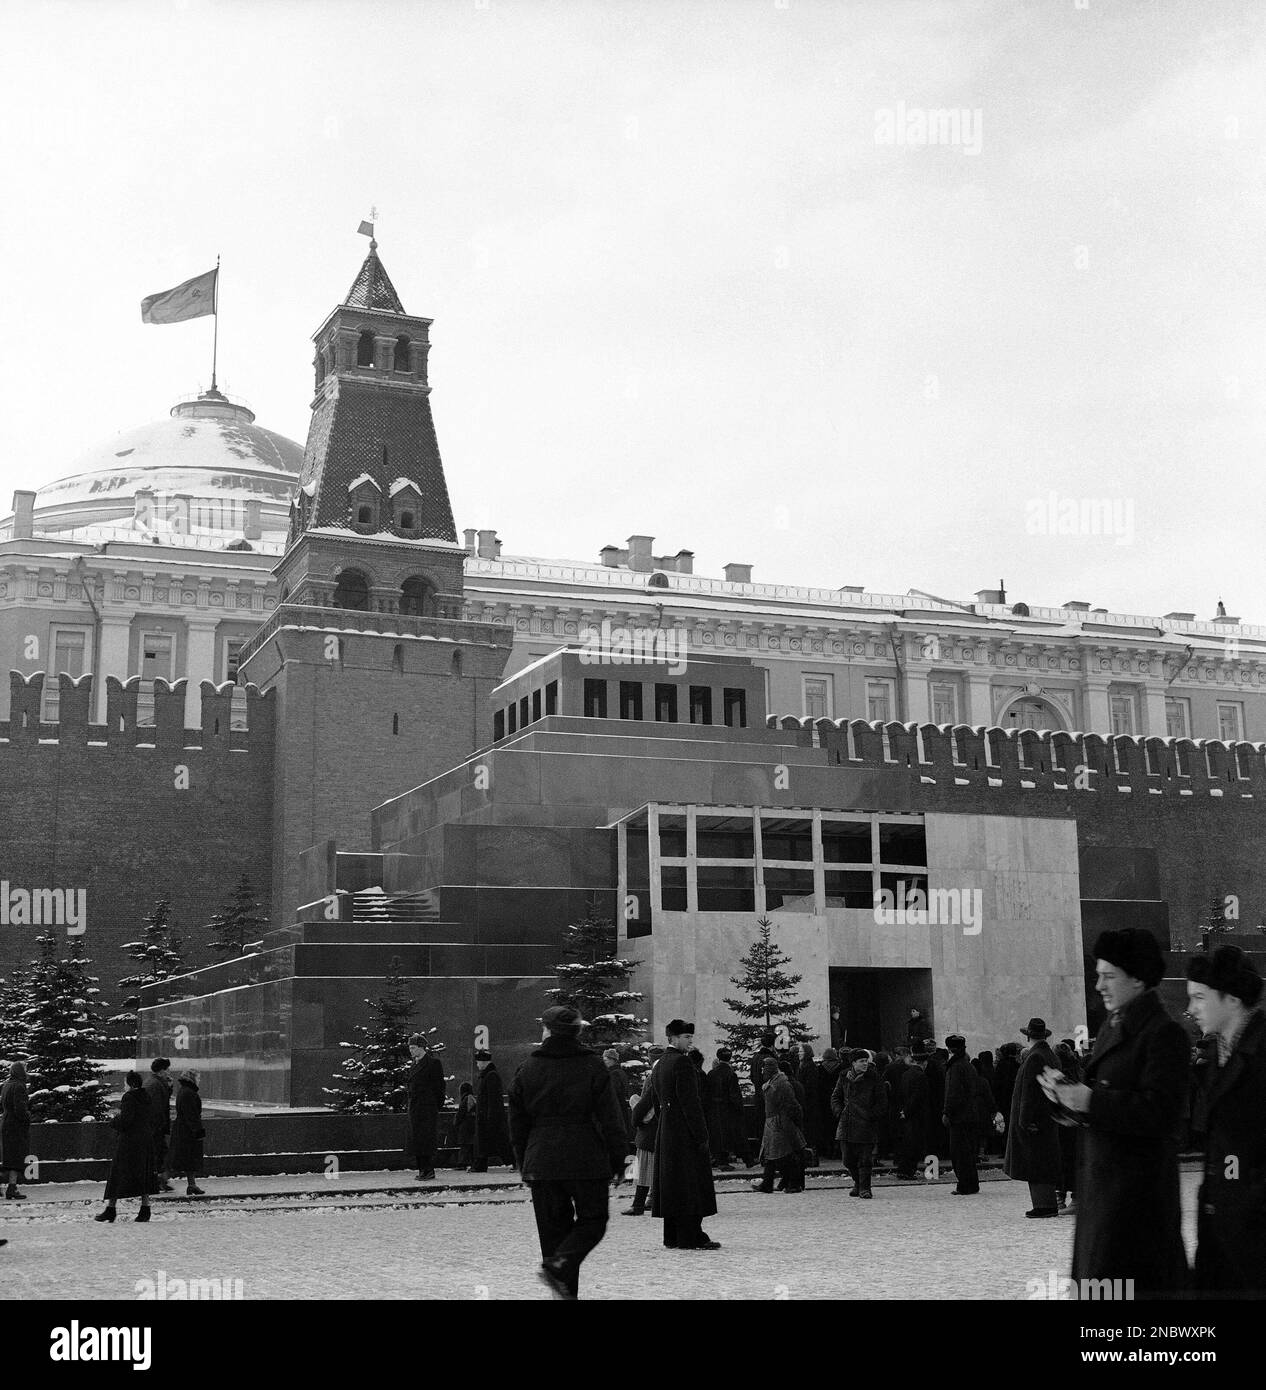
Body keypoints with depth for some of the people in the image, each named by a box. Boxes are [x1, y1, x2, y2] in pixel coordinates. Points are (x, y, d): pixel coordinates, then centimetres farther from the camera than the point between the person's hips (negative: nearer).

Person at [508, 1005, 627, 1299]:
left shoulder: (527, 1070, 6)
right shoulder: (593, 1066, -3)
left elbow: (518, 1126, 11)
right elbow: (610, 1120, -4)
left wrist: (525, 1165, 20)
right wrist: (618, 1159, 3)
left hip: (541, 1162, 3)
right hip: (586, 1161, -3)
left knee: (553, 1227, 10)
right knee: (592, 1220, 8)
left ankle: (565, 1291, 8)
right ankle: (559, 1264, -15)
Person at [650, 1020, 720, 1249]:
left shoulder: (659, 1064, 16)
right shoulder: (681, 1062, -14)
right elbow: (690, 1101, -18)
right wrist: (701, 1134, -16)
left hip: (665, 1133, 9)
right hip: (685, 1132, -9)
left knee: (671, 1184, 11)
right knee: (691, 1186, -5)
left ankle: (673, 1238, 15)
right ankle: (691, 1237, -5)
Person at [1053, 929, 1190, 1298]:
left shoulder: (1164, 1034, -13)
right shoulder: (1112, 1028, 15)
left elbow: (1161, 1113, -21)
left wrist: (1091, 1101, -22)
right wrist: (1070, 1093, -1)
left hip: (1137, 1183, -9)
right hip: (1100, 1179, 9)